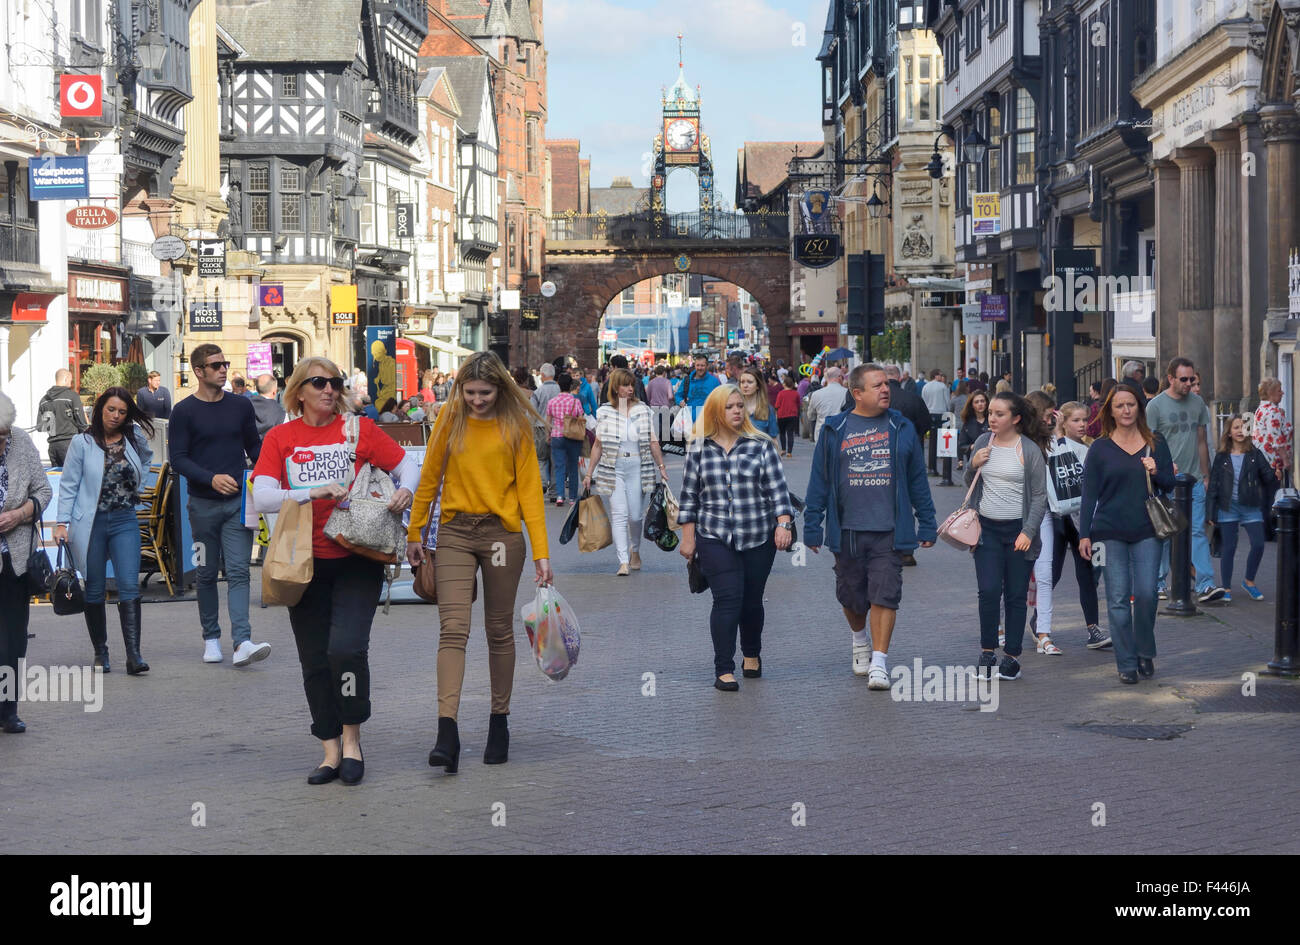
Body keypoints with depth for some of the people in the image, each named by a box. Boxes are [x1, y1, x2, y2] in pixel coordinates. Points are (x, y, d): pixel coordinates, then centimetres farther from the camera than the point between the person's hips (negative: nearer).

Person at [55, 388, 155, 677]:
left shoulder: (135, 438, 5)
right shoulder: (82, 443, -2)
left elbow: (146, 458, 28)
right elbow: (68, 485, -2)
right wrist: (62, 523, -8)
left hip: (124, 522, 1)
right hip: (90, 523, -1)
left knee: (129, 586, -10)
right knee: (94, 591, 6)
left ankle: (134, 655, -14)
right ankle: (100, 652, 18)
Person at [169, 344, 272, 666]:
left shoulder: (241, 405, 9)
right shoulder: (184, 411, -1)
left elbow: (254, 447, 17)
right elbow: (178, 458, -5)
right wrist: (211, 479, -19)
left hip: (238, 502, 1)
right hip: (203, 504, -1)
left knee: (238, 572, -9)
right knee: (207, 574, 8)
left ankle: (242, 642, -19)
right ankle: (211, 638, 21)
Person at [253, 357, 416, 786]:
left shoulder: (359, 429, 4)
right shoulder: (280, 438, 5)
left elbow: (407, 464, 9)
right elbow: (262, 497, -6)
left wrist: (405, 489, -13)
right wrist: (315, 492, -18)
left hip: (356, 560, -2)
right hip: (305, 562, 2)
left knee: (346, 648, -17)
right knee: (315, 661, 5)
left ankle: (352, 739, 2)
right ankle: (331, 750, 15)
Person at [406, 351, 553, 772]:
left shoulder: (514, 426, 0)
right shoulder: (450, 420, 3)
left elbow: (530, 487, -2)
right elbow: (429, 478, 11)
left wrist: (541, 551, -7)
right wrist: (414, 535, 12)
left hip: (502, 533, 0)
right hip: (455, 532, 0)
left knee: (500, 631, 9)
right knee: (453, 628, -11)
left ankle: (499, 722, 23)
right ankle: (447, 733, -18)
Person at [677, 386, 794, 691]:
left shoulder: (760, 446, 3)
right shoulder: (699, 449, 5)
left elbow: (778, 488, 1)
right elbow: (689, 495, 9)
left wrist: (783, 524, -11)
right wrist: (688, 537, 6)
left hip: (758, 538, 1)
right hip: (715, 539, -1)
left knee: (752, 600, 9)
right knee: (727, 599, -12)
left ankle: (751, 654, 35)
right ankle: (724, 669, -9)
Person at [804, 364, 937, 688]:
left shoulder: (902, 429, 7)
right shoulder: (834, 431, 4)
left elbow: (918, 481, 11)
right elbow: (819, 482, 6)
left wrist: (926, 526, 8)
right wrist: (812, 528, 1)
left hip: (890, 531, -1)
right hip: (847, 531, 1)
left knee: (885, 596, -8)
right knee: (852, 597, 12)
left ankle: (879, 663, -5)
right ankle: (860, 641, 39)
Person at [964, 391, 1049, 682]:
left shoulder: (1029, 450, -6)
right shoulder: (983, 442, 6)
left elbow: (1039, 496, -4)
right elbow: (970, 484, 18)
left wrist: (1028, 532, -13)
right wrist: (973, 466, -4)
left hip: (1019, 530, -2)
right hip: (987, 528, 3)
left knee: (1016, 595, 3)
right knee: (989, 592, -7)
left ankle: (1011, 657, 10)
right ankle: (987, 652, 6)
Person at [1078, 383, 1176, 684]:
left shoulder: (1156, 444, 8)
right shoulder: (1100, 448, 3)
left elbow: (1170, 484, 12)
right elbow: (1089, 493, 3)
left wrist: (1156, 472, -10)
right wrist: (1084, 534, -2)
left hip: (1146, 532, 1)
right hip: (1110, 533, -1)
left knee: (1146, 594, -6)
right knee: (1118, 599, -1)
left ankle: (1145, 653, 16)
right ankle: (1126, 664, 6)